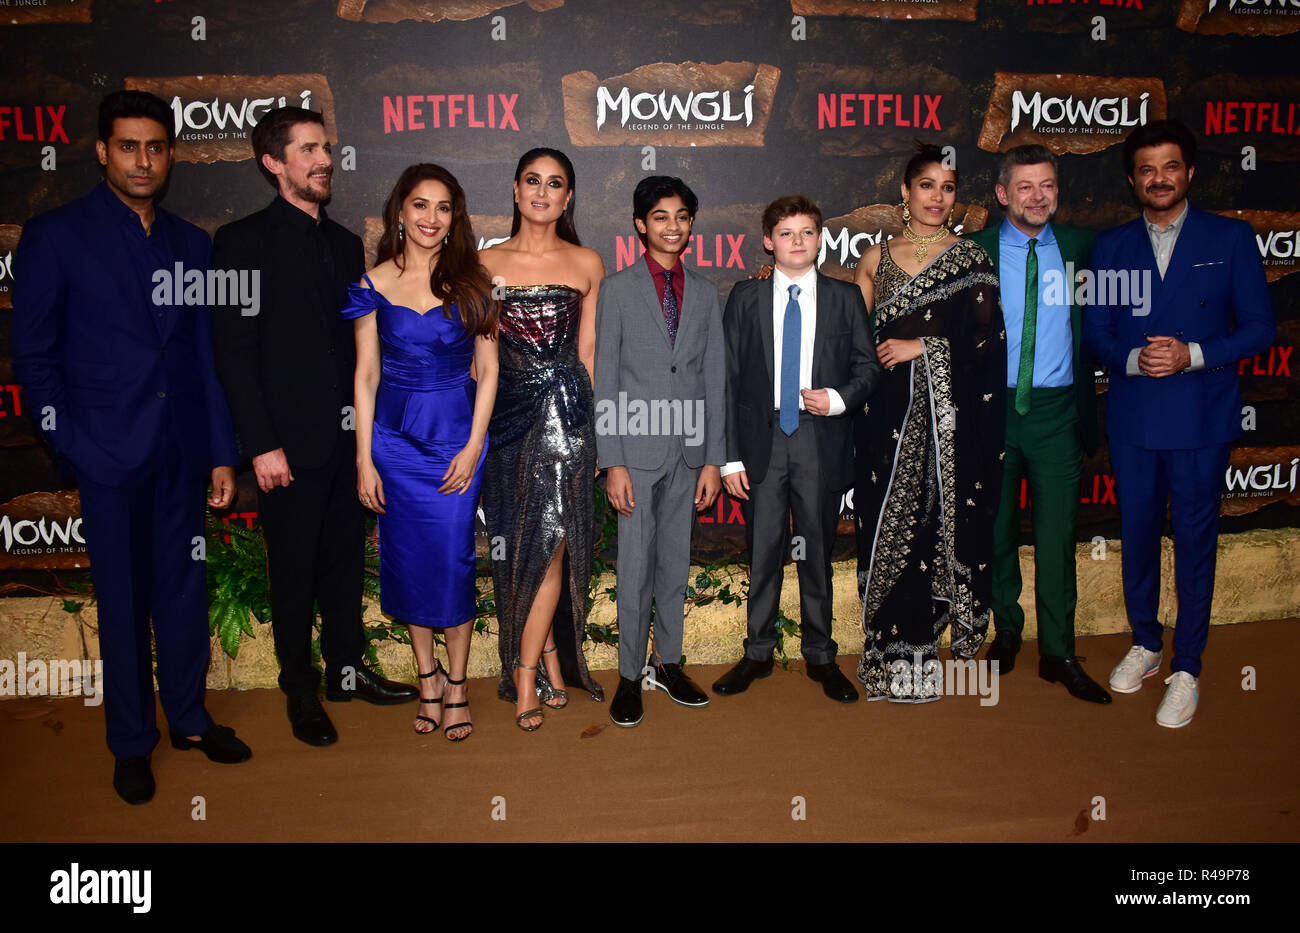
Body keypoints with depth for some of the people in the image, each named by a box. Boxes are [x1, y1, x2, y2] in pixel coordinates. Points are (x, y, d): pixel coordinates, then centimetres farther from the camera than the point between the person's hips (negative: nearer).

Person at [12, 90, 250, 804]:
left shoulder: (191, 244, 9)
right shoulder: (55, 237, -2)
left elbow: (205, 352, 10)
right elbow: (34, 355, -1)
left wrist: (221, 451, 6)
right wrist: (72, 444, -8)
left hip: (182, 449, 4)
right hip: (109, 452, -3)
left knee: (184, 587, 12)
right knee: (122, 598, 7)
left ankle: (188, 718, 29)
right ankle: (132, 742, 22)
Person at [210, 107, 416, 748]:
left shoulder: (345, 244, 13)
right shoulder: (244, 241, -5)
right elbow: (234, 352, -10)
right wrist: (261, 444, -15)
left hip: (346, 436, 6)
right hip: (290, 442, -5)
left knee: (345, 559, 15)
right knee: (293, 570, 6)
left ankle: (347, 670, 30)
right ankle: (300, 691, 22)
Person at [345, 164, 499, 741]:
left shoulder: (470, 283, 0)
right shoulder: (374, 284, 1)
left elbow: (487, 369, 2)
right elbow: (366, 375, 2)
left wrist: (474, 445, -6)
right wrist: (364, 459, -1)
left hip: (457, 432, -1)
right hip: (394, 434, 1)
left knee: (452, 556, -1)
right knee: (407, 556, 7)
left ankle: (456, 684, 15)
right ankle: (427, 676, 24)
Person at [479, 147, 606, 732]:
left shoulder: (587, 263, 6)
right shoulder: (486, 263, 7)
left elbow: (588, 350, 9)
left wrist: (593, 424, 6)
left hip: (566, 409, -1)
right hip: (507, 410, 2)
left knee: (548, 538, -7)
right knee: (519, 541, 6)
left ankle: (526, 675, 4)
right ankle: (547, 656, 23)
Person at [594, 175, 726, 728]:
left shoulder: (704, 294, 10)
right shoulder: (617, 290, 0)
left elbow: (713, 380, 9)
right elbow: (604, 382, -4)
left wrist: (713, 459, 4)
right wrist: (612, 463, -10)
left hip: (688, 452, 4)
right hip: (637, 449, -3)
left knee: (676, 562, 12)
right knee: (636, 567, 0)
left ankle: (667, 664, 26)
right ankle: (630, 676, 14)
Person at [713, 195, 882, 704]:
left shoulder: (845, 297, 7)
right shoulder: (746, 297, 5)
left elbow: (868, 364, 9)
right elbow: (728, 378, 2)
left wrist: (840, 398, -13)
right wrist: (729, 456, -3)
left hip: (821, 441, 0)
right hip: (761, 439, 0)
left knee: (817, 551, 8)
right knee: (763, 551, 6)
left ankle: (820, 655, 22)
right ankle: (758, 652, 22)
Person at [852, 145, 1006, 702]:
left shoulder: (971, 258, 6)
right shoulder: (876, 260, 12)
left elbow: (985, 336, -5)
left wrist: (921, 347, -8)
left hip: (951, 415, -1)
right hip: (890, 411, 2)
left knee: (939, 520, -1)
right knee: (889, 522, 1)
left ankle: (917, 647, 14)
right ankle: (893, 651, 11)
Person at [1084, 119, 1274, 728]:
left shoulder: (1230, 238, 1)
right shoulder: (1111, 246, 8)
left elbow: (1258, 328, -2)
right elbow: (1095, 332, 7)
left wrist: (1193, 354, -17)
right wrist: (1133, 358, -13)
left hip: (1201, 419, -2)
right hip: (1132, 417, 3)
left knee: (1195, 539, 3)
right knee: (1137, 534, 12)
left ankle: (1186, 669, 15)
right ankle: (1144, 644, 31)